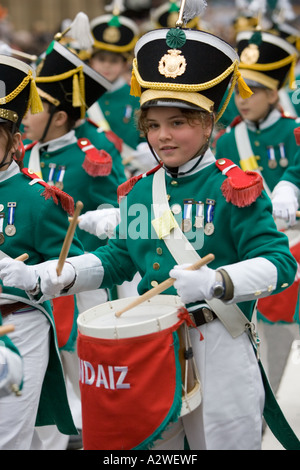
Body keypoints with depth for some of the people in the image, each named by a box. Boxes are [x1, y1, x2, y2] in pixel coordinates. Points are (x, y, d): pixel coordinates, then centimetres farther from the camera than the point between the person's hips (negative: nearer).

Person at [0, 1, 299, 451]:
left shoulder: (233, 188, -10)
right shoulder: (137, 191, 8)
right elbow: (121, 257, 17)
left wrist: (215, 281, -35)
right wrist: (47, 276, 5)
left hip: (216, 346, -5)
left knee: (222, 438, 5)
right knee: (146, 441, 16)